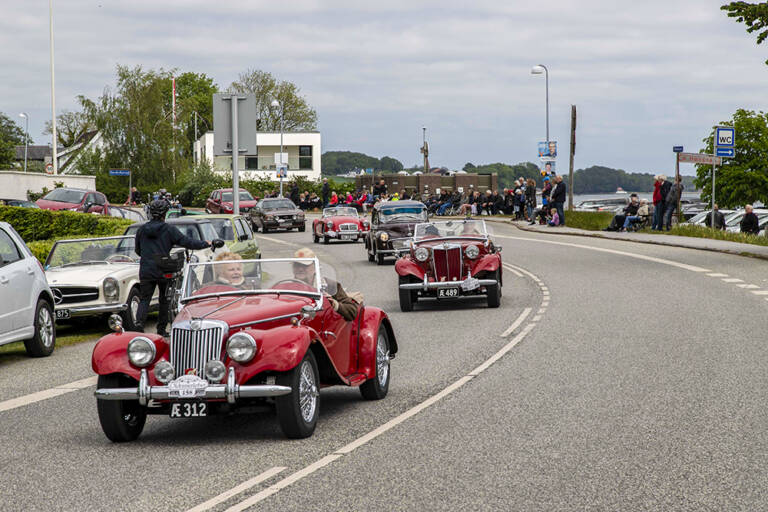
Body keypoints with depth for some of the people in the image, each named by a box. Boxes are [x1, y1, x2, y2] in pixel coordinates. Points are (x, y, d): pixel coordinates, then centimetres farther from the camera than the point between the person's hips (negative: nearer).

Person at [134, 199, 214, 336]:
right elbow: (186, 242, -6)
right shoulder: (169, 229, -7)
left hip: (146, 270, 2)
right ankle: (161, 329, 16)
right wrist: (205, 244, 6)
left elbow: (137, 250, 16)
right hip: (163, 271, -2)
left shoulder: (142, 230, 5)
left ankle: (139, 322, -21)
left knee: (144, 299, 3)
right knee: (164, 299, 12)